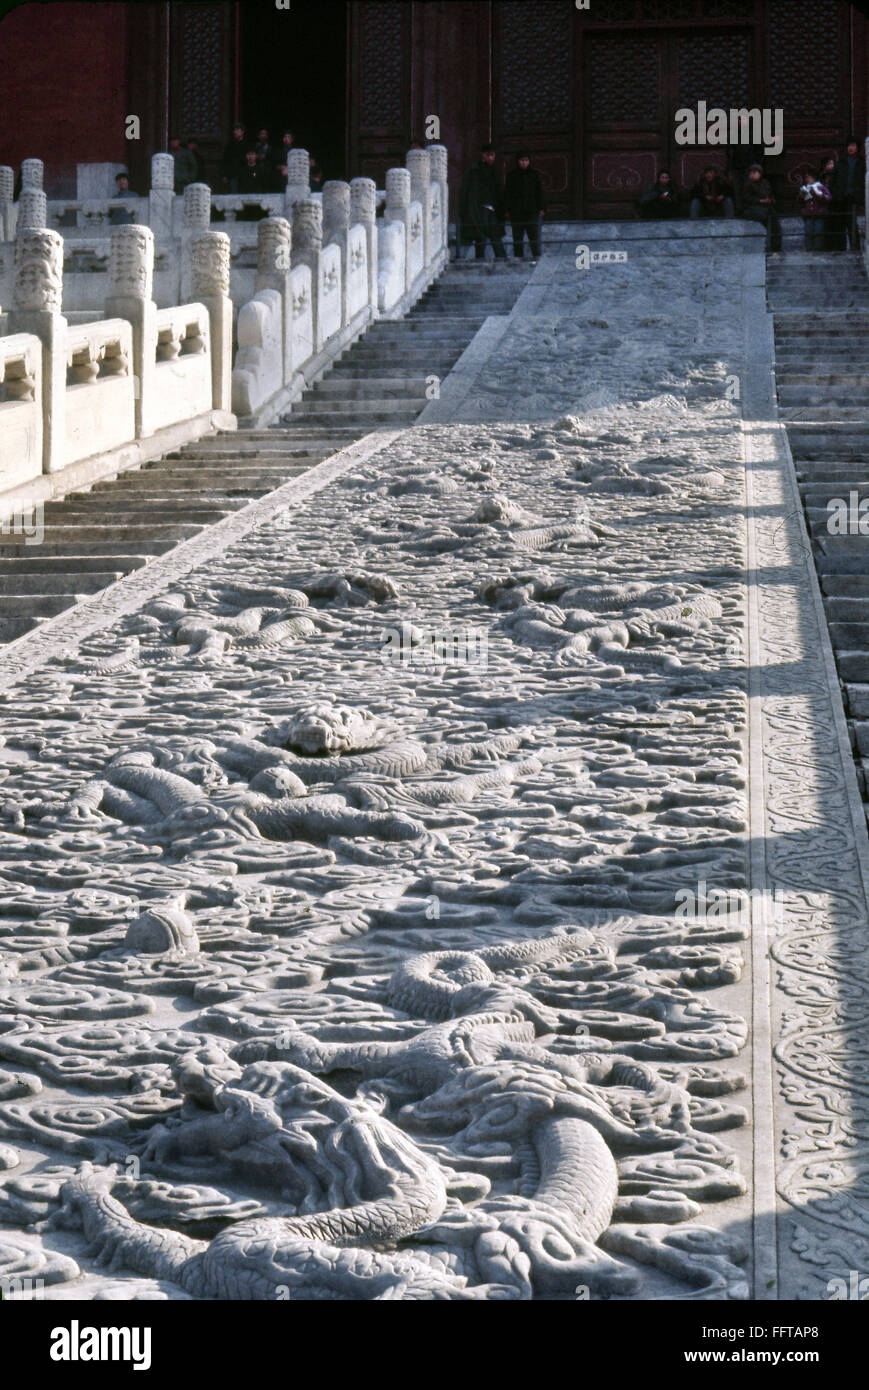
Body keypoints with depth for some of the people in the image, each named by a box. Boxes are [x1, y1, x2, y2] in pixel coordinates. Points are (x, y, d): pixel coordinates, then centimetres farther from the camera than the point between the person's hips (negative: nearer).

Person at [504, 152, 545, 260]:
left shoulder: (534, 174, 8)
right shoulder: (512, 175, 6)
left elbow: (539, 192, 9)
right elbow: (507, 193, 6)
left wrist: (541, 208, 3)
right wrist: (508, 209, 0)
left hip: (532, 210, 0)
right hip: (516, 212, 0)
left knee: (534, 236, -5)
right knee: (518, 237, 2)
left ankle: (536, 257, -3)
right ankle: (519, 257, 7)